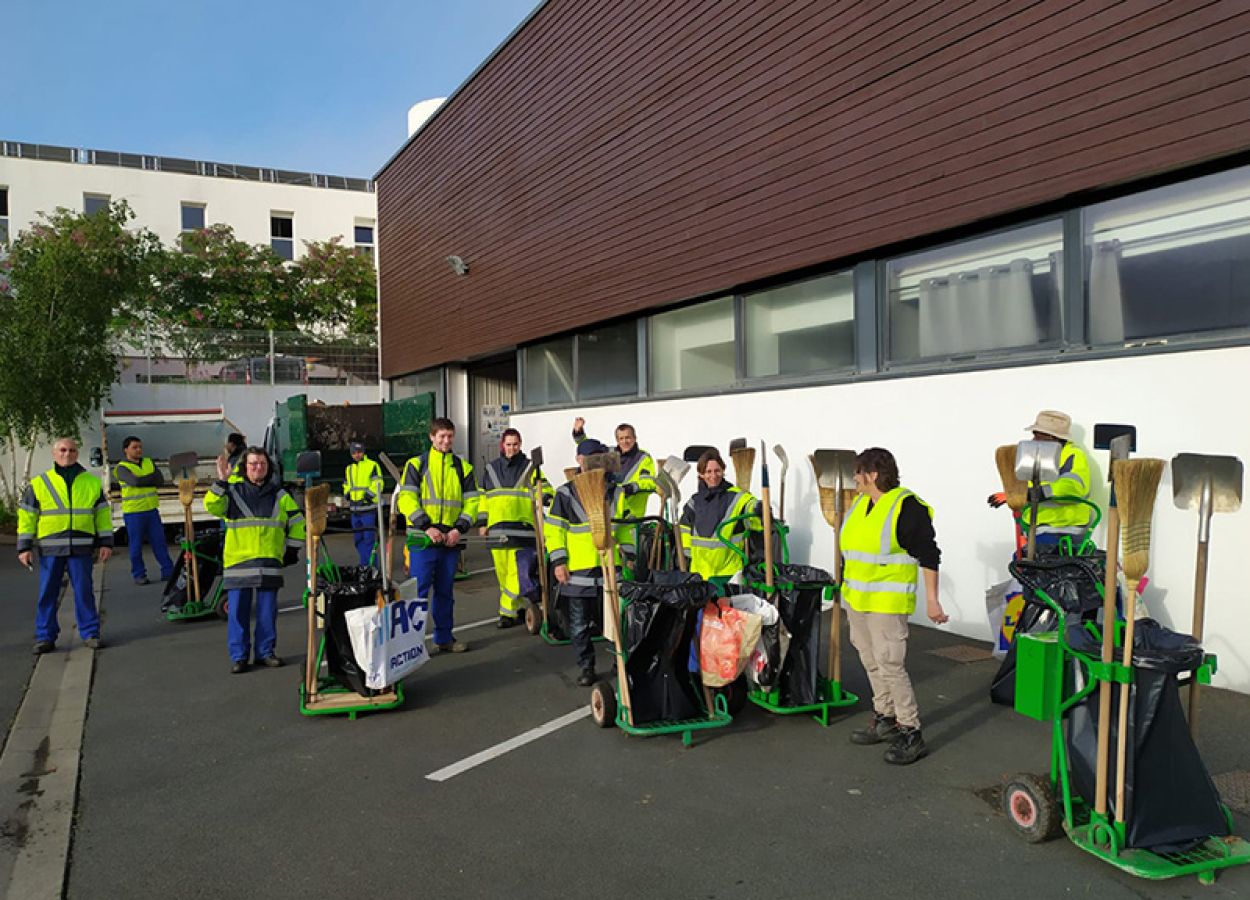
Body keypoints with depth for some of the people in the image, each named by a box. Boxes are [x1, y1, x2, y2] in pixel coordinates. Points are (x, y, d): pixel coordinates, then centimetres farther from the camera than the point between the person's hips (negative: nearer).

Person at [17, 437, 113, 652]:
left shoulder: (92, 482, 9)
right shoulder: (38, 484, 5)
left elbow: (103, 514, 11)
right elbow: (26, 516, 5)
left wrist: (106, 542, 5)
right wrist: (24, 547, 0)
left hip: (81, 547, 0)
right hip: (50, 548, 0)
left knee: (84, 591, 3)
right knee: (47, 592, 4)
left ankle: (90, 633, 11)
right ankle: (45, 636, 12)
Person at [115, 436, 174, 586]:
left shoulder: (149, 462, 12)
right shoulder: (122, 468, -4)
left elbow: (160, 480, 0)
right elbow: (135, 481, -21)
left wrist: (142, 480, -11)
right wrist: (152, 477, -7)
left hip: (152, 510, 4)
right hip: (133, 512, -4)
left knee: (159, 542, 5)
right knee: (136, 545, 3)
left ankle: (168, 571, 9)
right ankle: (139, 575, 13)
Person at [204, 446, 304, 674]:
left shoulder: (279, 495, 11)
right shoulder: (233, 491, 6)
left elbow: (297, 522, 18)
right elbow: (212, 506, -12)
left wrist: (292, 551, 14)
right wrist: (221, 482, -21)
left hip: (270, 562, 2)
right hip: (238, 561, -2)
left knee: (267, 610, 6)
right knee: (238, 610, 0)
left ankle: (265, 651, 17)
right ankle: (238, 656, 8)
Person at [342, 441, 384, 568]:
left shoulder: (372, 466, -4)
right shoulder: (349, 468, 18)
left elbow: (377, 485, -11)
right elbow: (346, 485, 29)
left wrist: (368, 496, -19)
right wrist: (347, 494, 9)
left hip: (368, 509, -7)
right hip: (355, 510, 7)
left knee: (369, 538, -8)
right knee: (358, 538, 12)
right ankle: (364, 564, 22)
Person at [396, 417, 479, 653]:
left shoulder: (463, 468, 10)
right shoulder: (416, 465, 1)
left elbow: (471, 502, 7)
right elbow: (406, 500, -8)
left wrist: (459, 529, -9)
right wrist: (426, 527, -18)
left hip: (450, 539, 4)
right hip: (422, 539, -4)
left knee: (445, 591, 13)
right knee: (419, 590, -4)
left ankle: (443, 637, 24)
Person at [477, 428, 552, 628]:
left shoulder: (530, 468, 7)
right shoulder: (491, 469, 17)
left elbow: (544, 490, 5)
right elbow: (483, 497, 20)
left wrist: (546, 498, -17)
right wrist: (482, 522, 14)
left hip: (523, 527, -4)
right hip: (497, 529, 4)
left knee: (519, 570, -13)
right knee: (503, 572, 6)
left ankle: (508, 611, -5)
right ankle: (520, 607, 18)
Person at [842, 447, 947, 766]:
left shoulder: (907, 507, -15)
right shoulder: (859, 503, 10)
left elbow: (929, 556, -13)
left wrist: (931, 599, -16)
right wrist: (846, 586, 24)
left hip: (888, 602, -8)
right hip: (856, 598, 9)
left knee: (889, 664, -9)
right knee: (871, 662, 16)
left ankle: (911, 734, 2)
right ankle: (885, 720, 30)